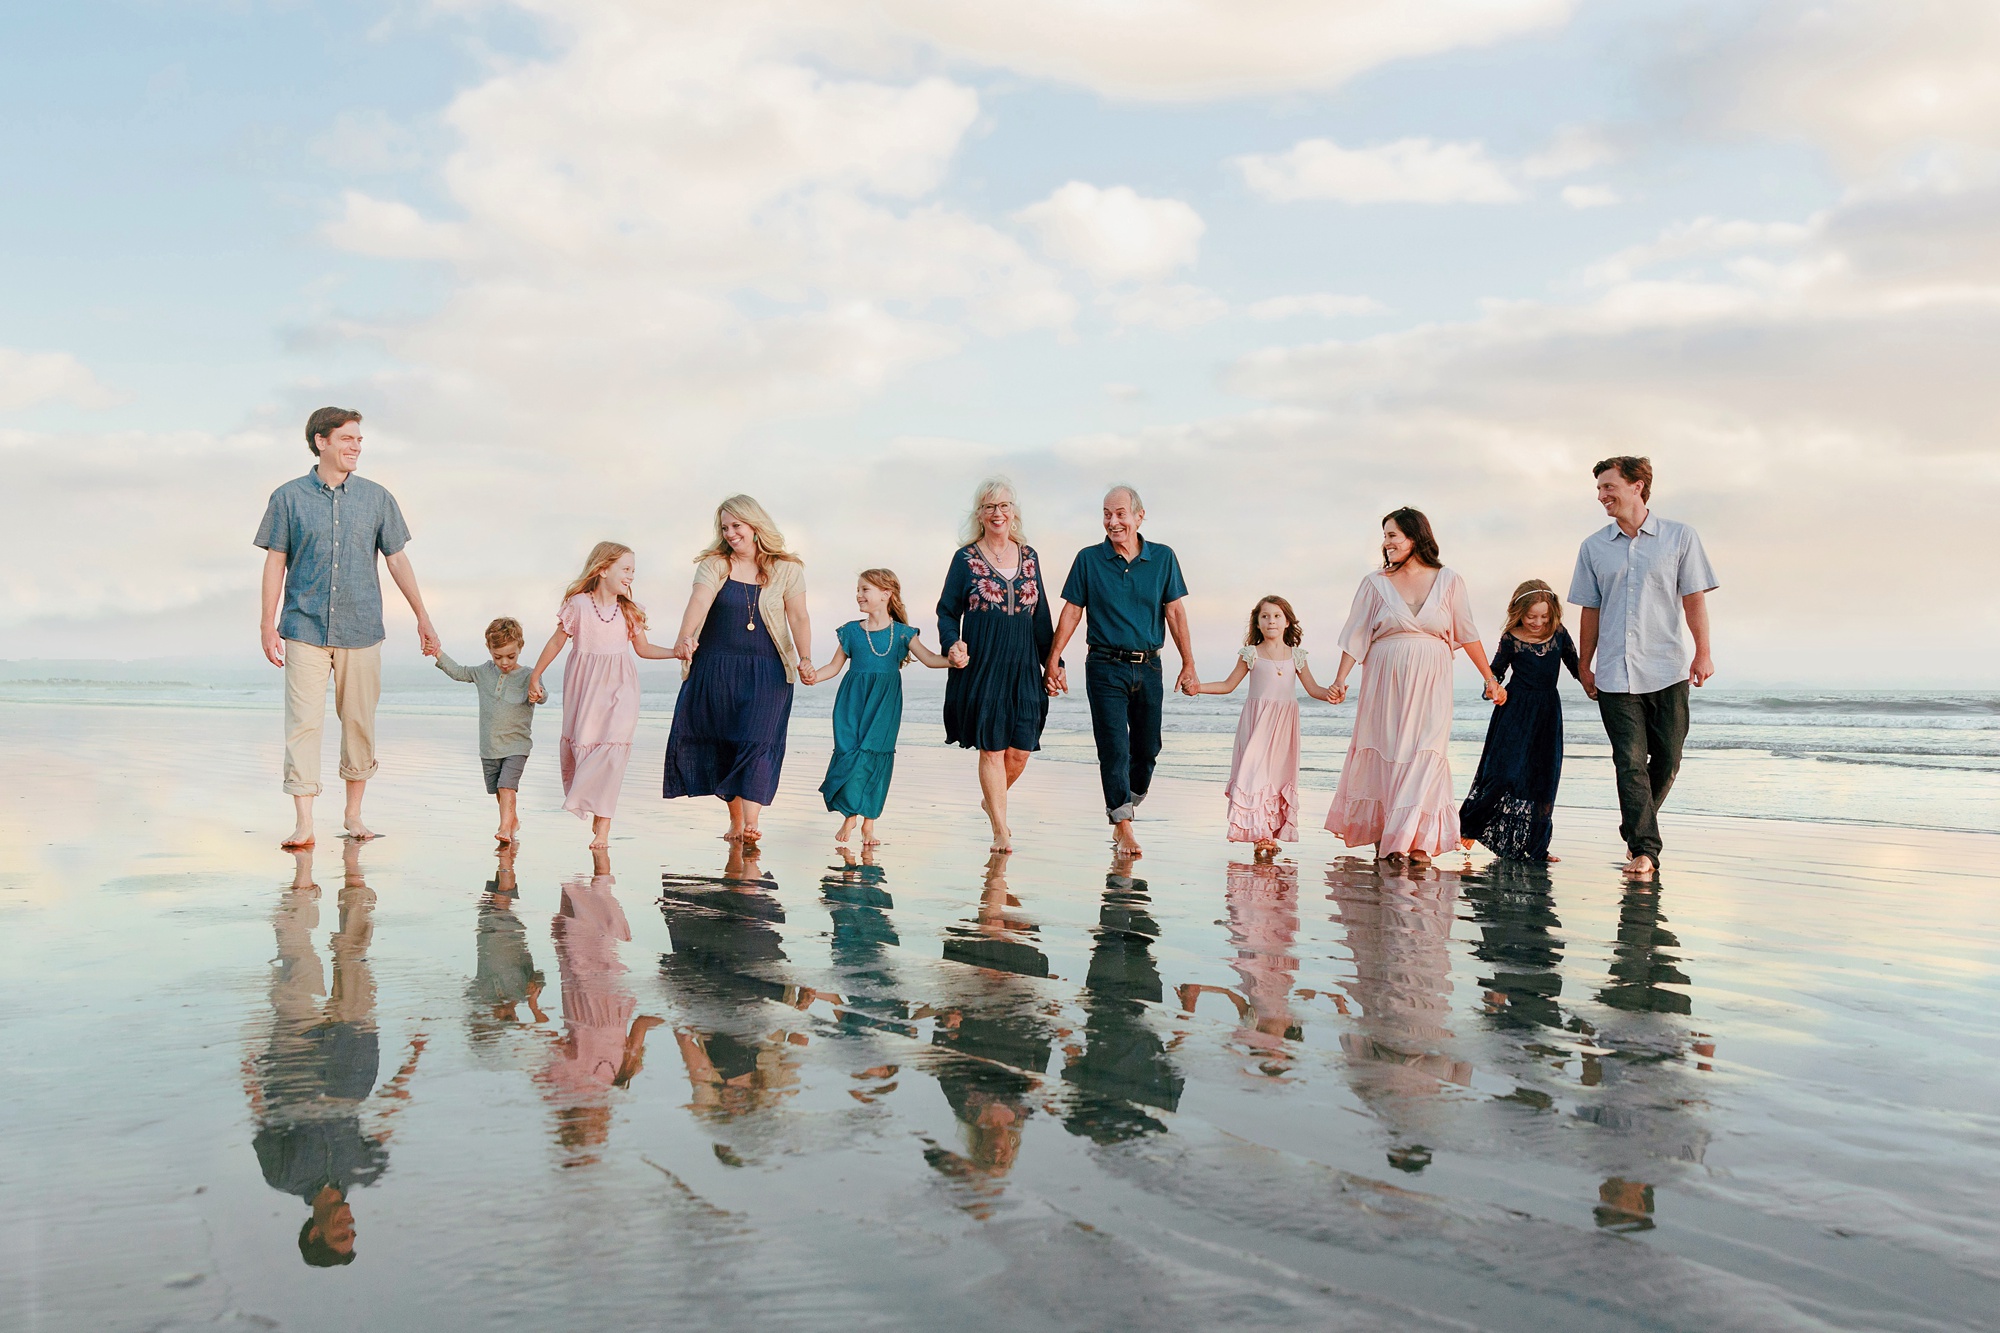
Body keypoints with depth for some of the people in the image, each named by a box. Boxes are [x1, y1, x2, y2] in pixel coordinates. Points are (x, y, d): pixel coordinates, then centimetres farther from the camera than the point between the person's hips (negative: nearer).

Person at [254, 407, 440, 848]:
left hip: (361, 630, 2)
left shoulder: (377, 498, 7)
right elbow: (275, 562, 5)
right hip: (304, 629, -2)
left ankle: (353, 815, 21)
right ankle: (303, 823, -6)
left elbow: (397, 560, 11)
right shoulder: (289, 497, 3)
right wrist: (268, 625, 0)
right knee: (303, 721, -7)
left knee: (359, 722, 7)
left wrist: (423, 618, 10)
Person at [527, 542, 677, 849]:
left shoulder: (629, 611, 5)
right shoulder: (579, 604, -3)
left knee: (611, 749, -9)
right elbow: (557, 642, 4)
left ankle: (602, 825, -5)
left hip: (618, 689, 1)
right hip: (584, 687, -1)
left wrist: (677, 651, 2)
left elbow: (644, 648, 15)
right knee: (580, 743, -2)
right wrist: (535, 676, 7)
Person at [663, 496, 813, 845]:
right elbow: (699, 601, -14)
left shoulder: (786, 569, 3)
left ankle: (751, 823, -16)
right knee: (722, 740, 5)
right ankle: (734, 819, 19)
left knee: (757, 740, -13)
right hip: (715, 669, 2)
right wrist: (686, 637, -33)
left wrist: (805, 658, -16)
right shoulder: (714, 565, 3)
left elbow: (798, 617, -1)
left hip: (766, 672, -1)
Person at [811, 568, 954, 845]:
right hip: (854, 701, 1)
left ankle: (868, 822, 5)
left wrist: (953, 661, -21)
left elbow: (929, 658, -3)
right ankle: (849, 815, 9)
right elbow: (835, 666, 8)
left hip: (884, 704, -1)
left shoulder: (902, 633, 3)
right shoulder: (851, 631, 6)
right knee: (849, 752, -6)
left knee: (875, 755, -4)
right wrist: (814, 676, -11)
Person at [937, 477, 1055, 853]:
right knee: (991, 748, -2)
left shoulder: (1029, 556, 11)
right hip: (981, 665, -3)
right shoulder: (966, 558, 1)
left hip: (1023, 667, 3)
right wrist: (952, 644, -16)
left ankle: (991, 799, 32)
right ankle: (1001, 830, 11)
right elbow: (947, 611, 4)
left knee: (1020, 751, 2)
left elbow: (1041, 615, 14)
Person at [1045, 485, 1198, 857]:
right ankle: (1123, 829, -5)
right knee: (1114, 748, -7)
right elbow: (1071, 612, 2)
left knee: (1147, 749, 8)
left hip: (1148, 668, 2)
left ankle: (1125, 810, 30)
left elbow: (1175, 612, 4)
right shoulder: (1089, 559, 0)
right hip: (1105, 666, -2)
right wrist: (1053, 661, -3)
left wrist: (1188, 665, 1)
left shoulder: (1163, 558, 4)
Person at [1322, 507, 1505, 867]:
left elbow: (1467, 634, 9)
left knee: (1425, 754, -9)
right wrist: (1340, 680, -7)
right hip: (1385, 681, 1)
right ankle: (1383, 835, 12)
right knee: (1384, 753, 1)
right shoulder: (1376, 583, 5)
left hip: (1430, 682, -1)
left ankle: (1417, 841, -8)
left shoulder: (1448, 581, 4)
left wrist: (1490, 679, 10)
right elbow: (1356, 636, 2)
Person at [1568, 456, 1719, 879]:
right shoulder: (1594, 547, 9)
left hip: (1667, 670, -1)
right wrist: (1584, 665, 13)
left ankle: (1637, 829, 26)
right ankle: (1644, 848, -4)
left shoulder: (1679, 537, 4)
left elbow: (1693, 597, 3)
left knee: (1666, 759, 4)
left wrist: (1703, 652, -5)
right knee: (1630, 761, -5)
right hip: (1614, 673, 1)